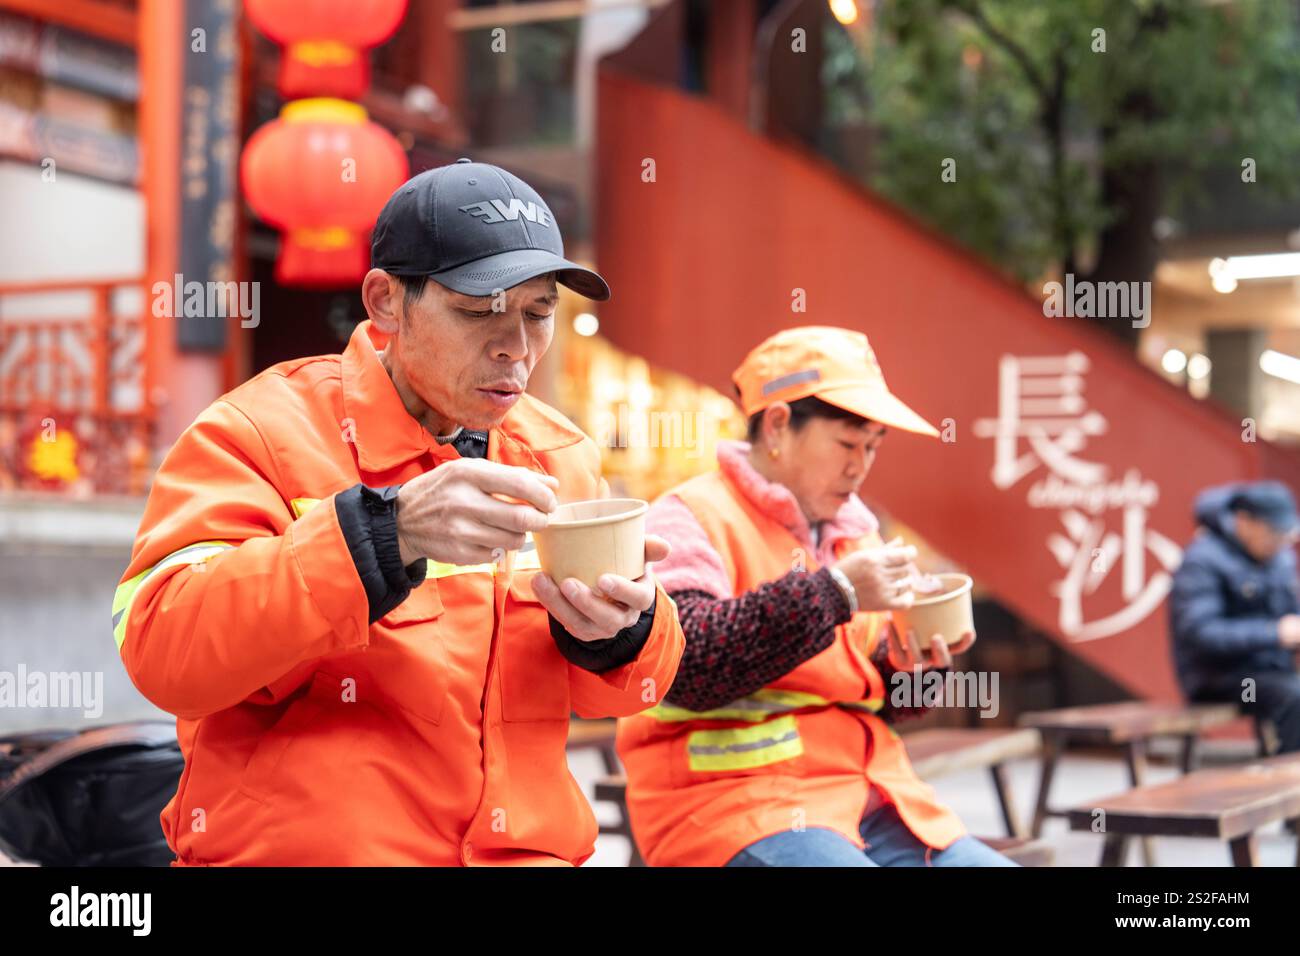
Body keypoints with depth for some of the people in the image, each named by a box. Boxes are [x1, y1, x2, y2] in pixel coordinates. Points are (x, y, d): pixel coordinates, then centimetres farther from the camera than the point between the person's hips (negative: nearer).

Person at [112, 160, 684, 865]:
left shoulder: (560, 456, 9)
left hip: (525, 846, 4)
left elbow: (607, 693, 12)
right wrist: (388, 533, -27)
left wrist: (617, 631, -11)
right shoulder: (265, 428, -5)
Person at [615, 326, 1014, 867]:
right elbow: (686, 667, -23)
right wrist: (834, 592, -23)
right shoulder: (691, 519, -6)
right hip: (734, 800, -7)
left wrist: (912, 664, 1)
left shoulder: (853, 532, 18)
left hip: (865, 796, 8)